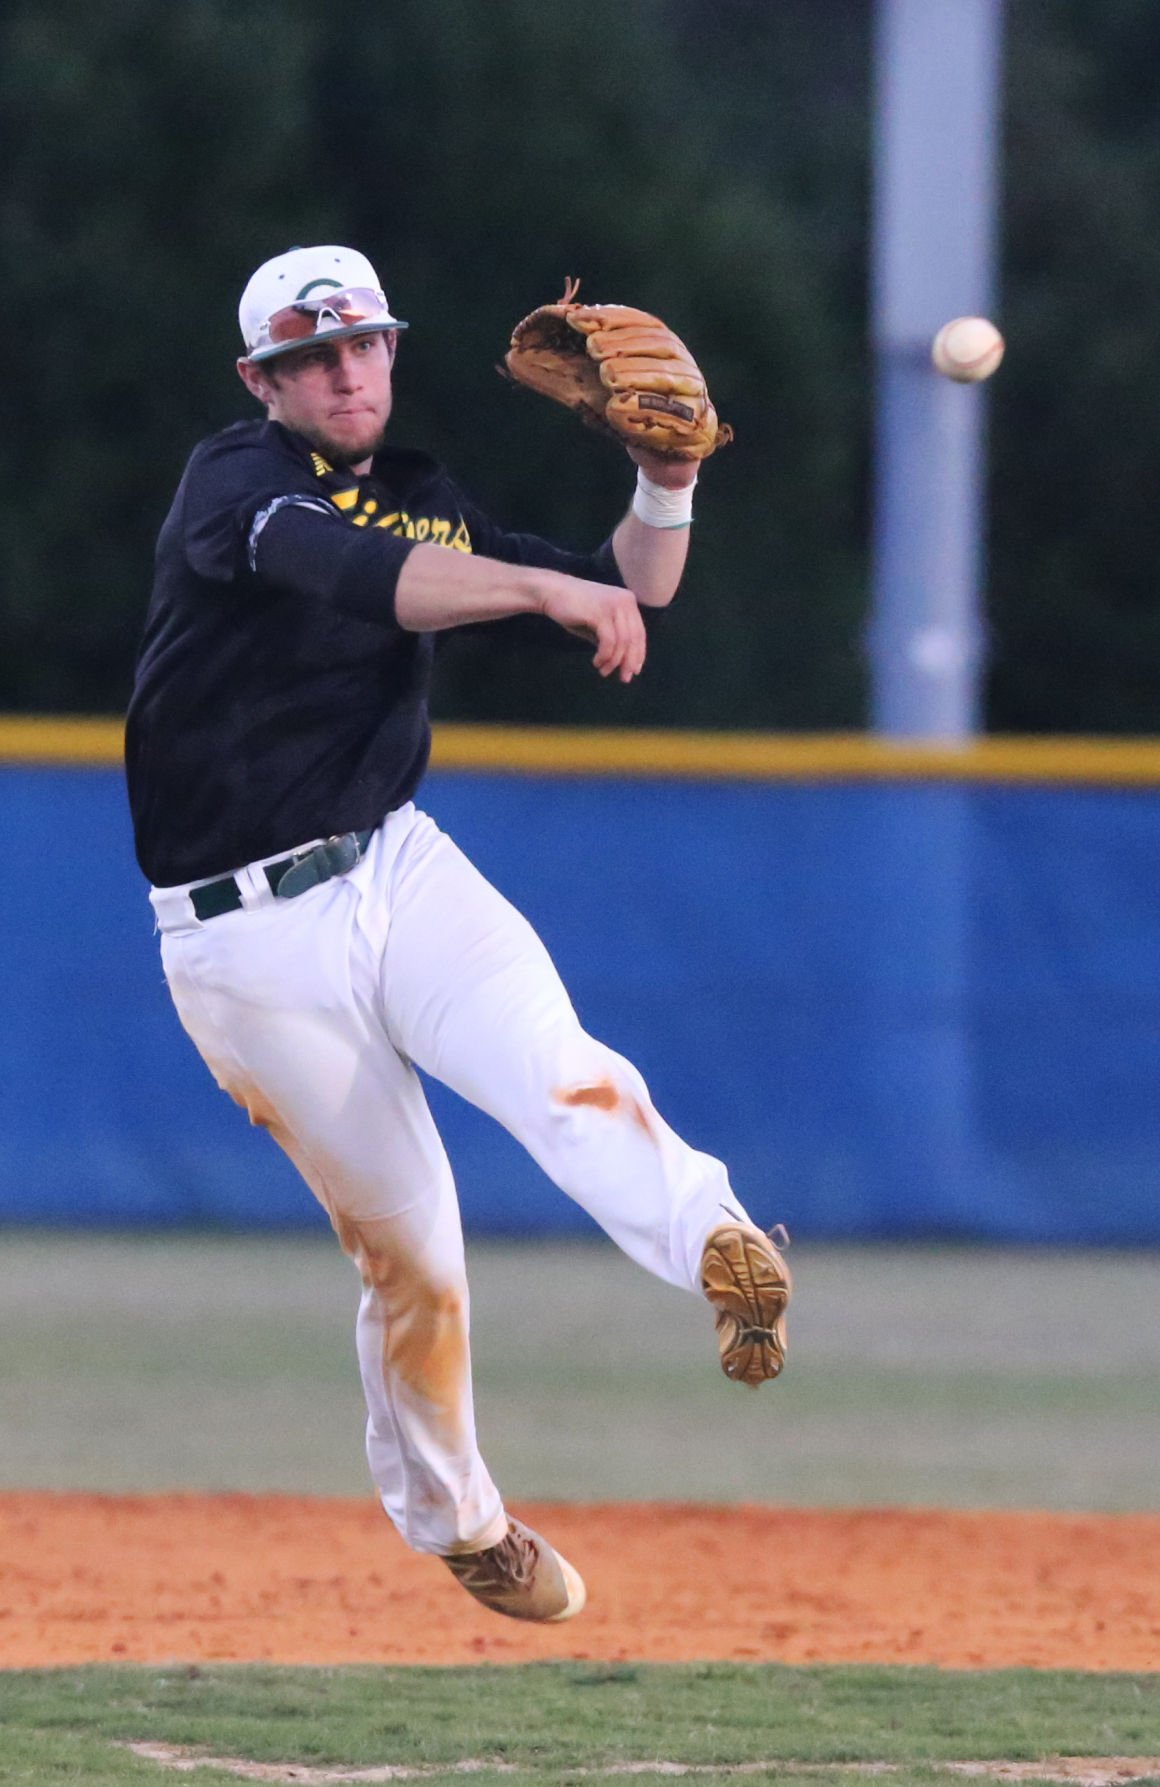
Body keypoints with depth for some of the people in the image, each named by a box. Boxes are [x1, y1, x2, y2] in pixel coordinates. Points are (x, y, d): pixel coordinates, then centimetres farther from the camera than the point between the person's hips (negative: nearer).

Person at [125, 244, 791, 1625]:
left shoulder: (425, 504, 13)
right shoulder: (235, 483, -9)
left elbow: (623, 602, 18)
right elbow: (346, 571, -31)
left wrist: (665, 487, -2)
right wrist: (547, 589, -43)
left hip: (396, 869, 4)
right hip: (247, 938, -4)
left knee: (553, 1068, -27)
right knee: (402, 1237, 0)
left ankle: (718, 1246, -52)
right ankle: (450, 1520, 21)